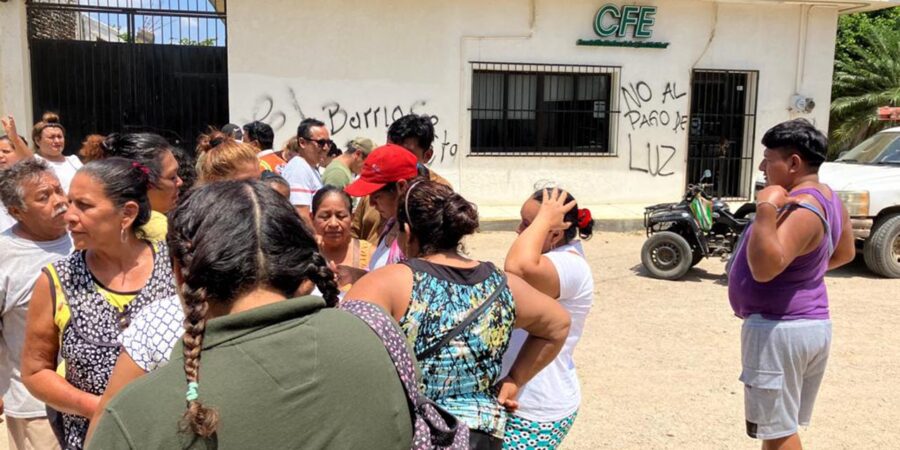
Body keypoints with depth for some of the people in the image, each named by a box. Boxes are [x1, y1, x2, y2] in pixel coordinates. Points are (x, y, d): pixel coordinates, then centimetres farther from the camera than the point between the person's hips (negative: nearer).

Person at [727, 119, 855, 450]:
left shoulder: (799, 208, -23)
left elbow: (764, 268, -35)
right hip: (813, 324, 10)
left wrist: (767, 208, -33)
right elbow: (845, 252, 24)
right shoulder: (828, 198, 8)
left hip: (778, 329, -10)